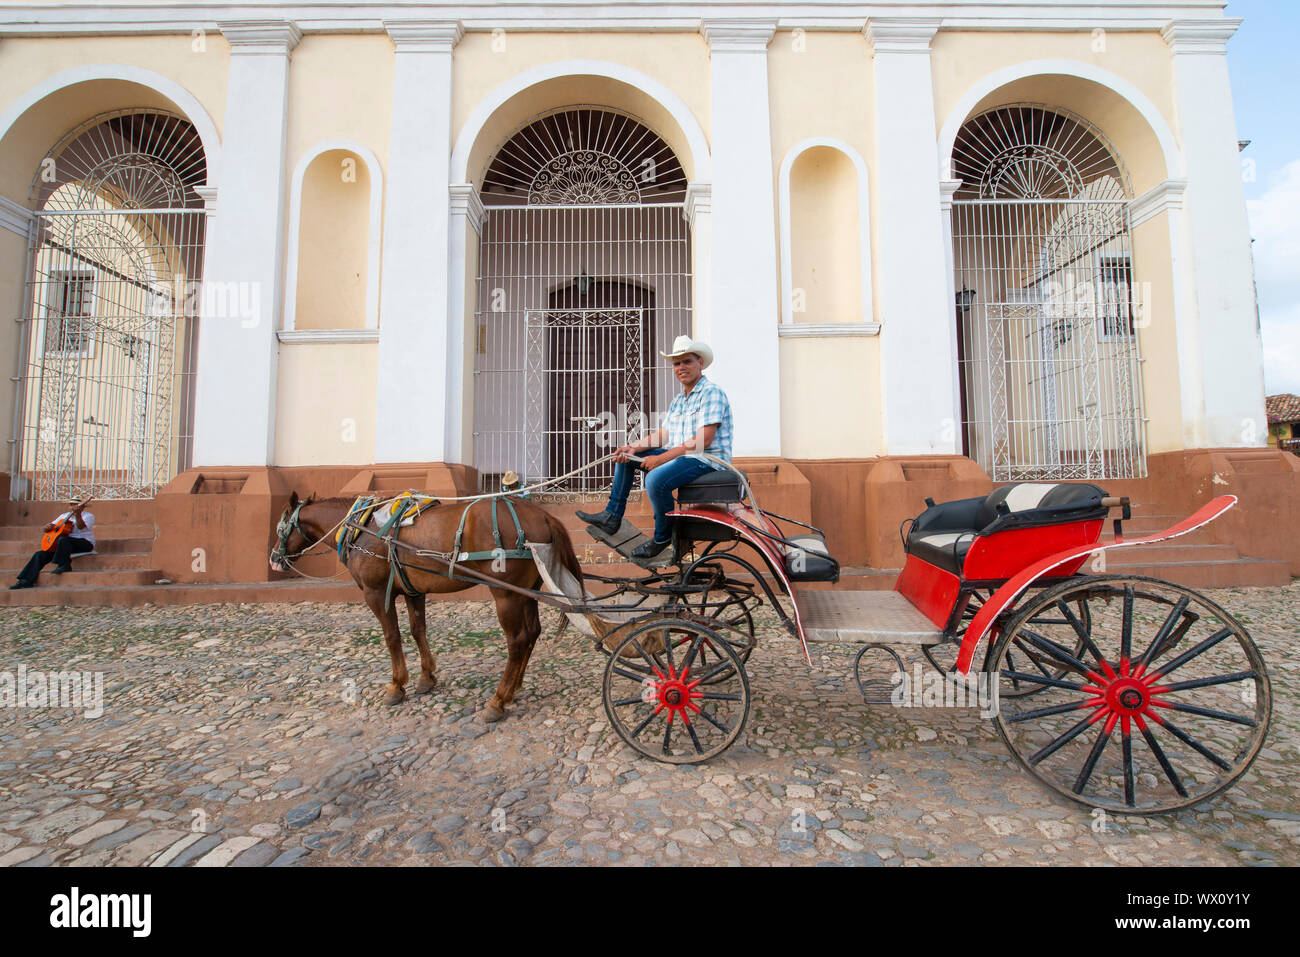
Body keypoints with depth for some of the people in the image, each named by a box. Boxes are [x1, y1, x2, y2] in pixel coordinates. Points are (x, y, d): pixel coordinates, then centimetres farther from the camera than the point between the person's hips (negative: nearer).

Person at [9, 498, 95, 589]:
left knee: (63, 540, -35)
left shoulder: (88, 516, -2)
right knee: (40, 554, -4)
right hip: (66, 544, 8)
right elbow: (44, 529, 24)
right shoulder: (64, 516, 20)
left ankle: (64, 565, -27)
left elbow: (81, 526, -25)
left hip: (85, 543, -8)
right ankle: (27, 580, -1)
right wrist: (48, 527, -1)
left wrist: (78, 514, -40)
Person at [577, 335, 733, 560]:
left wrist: (662, 458, -22)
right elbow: (663, 434, 13)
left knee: (656, 479, -33)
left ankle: (663, 536, -9)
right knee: (625, 455, 10)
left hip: (706, 460, -10)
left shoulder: (712, 393, -12)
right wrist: (633, 447, -5)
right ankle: (612, 516, 8)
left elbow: (703, 441, -21)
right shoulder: (678, 400, 18)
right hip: (680, 456, 10)